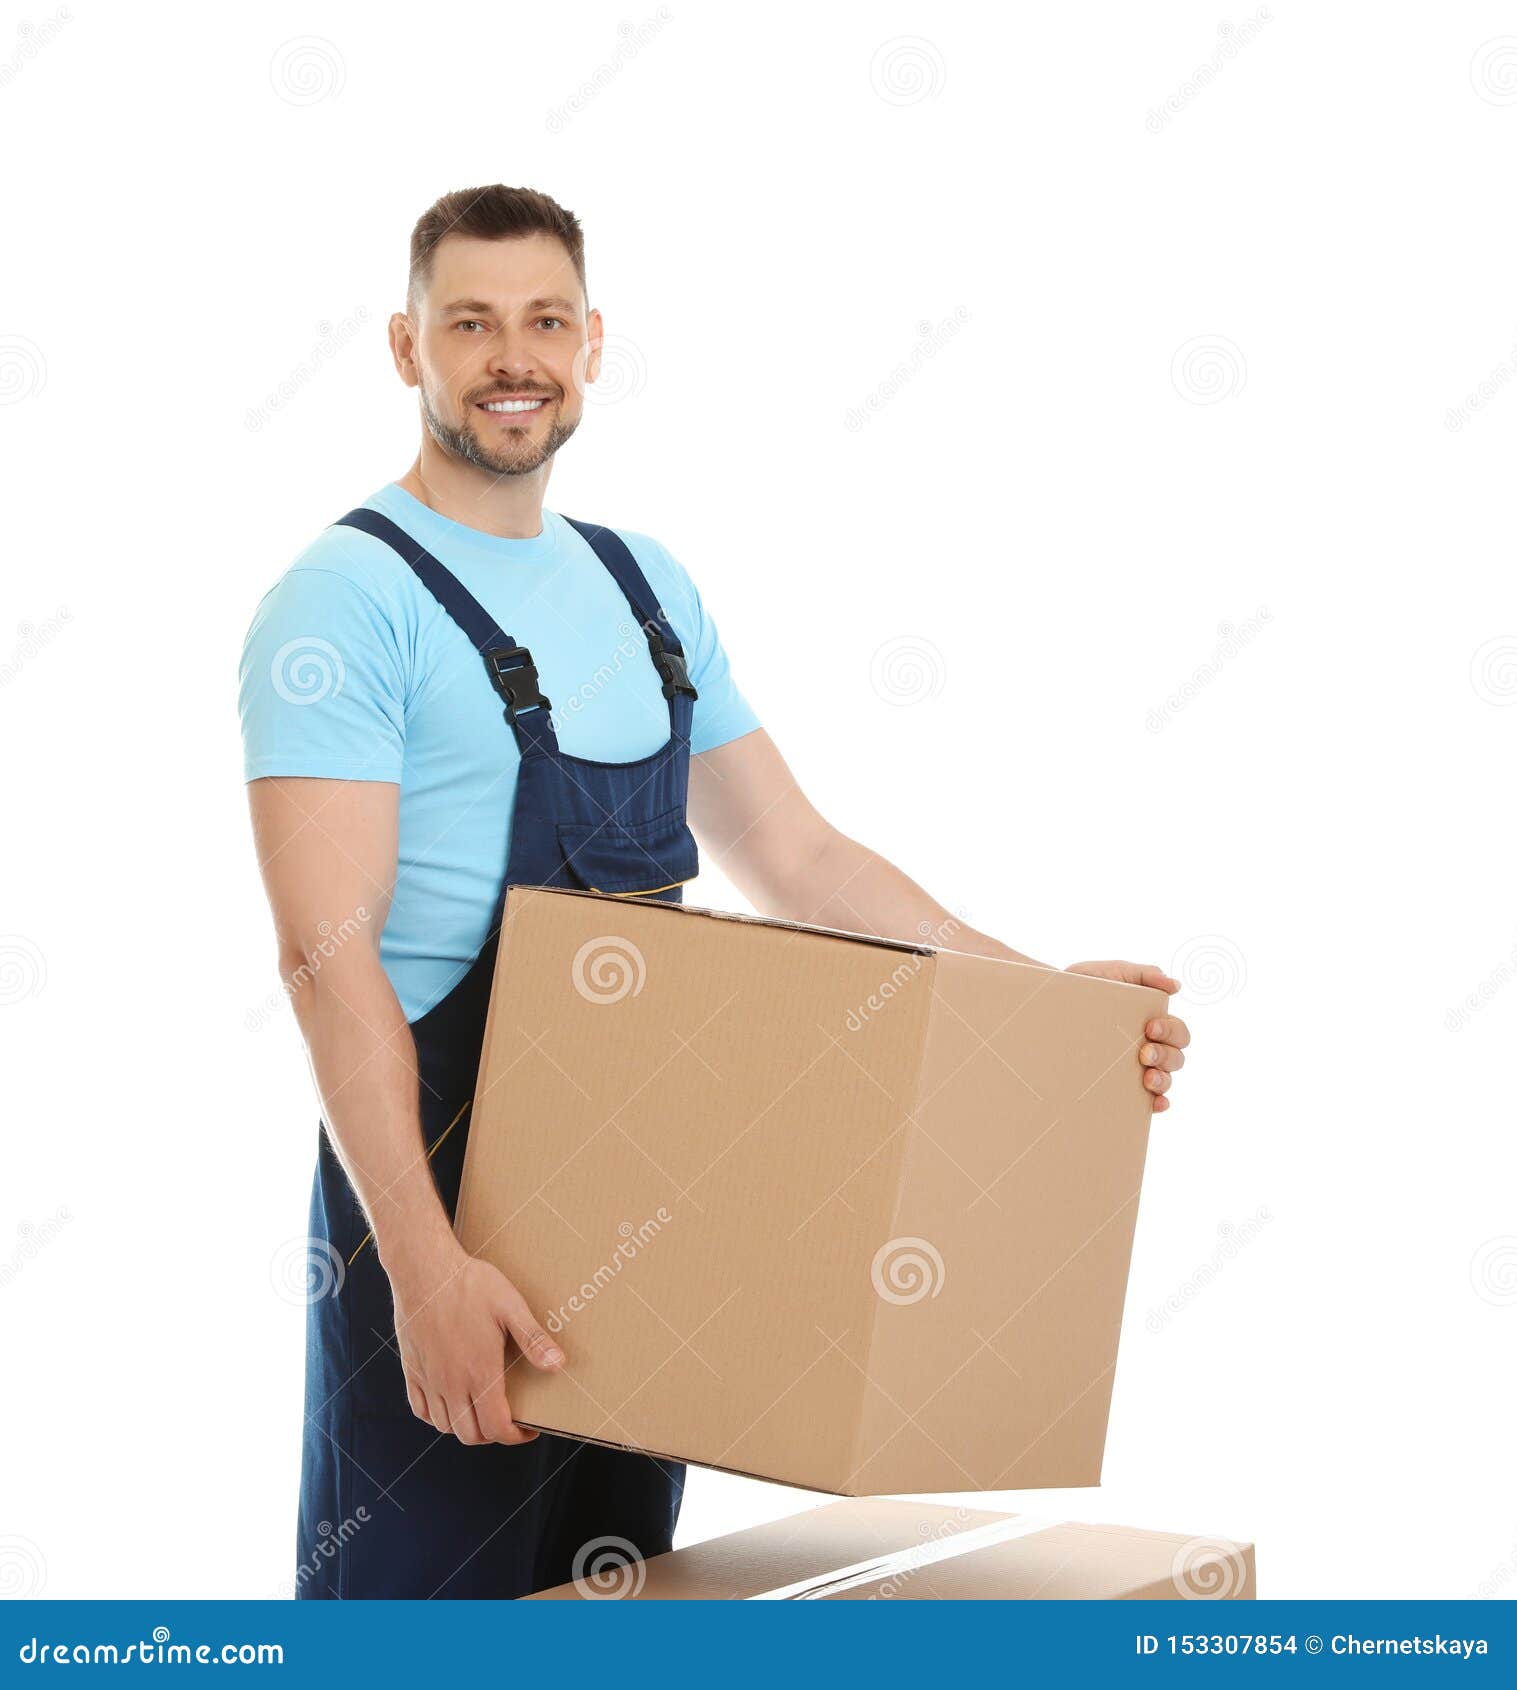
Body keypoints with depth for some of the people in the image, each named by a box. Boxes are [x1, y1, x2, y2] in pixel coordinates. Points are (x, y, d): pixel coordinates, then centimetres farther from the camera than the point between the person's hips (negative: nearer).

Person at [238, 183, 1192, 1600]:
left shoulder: (647, 586, 12)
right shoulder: (350, 601, -12)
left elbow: (793, 859, 15)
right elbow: (329, 952, -20)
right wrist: (425, 1264, -28)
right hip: (442, 1176, -7)